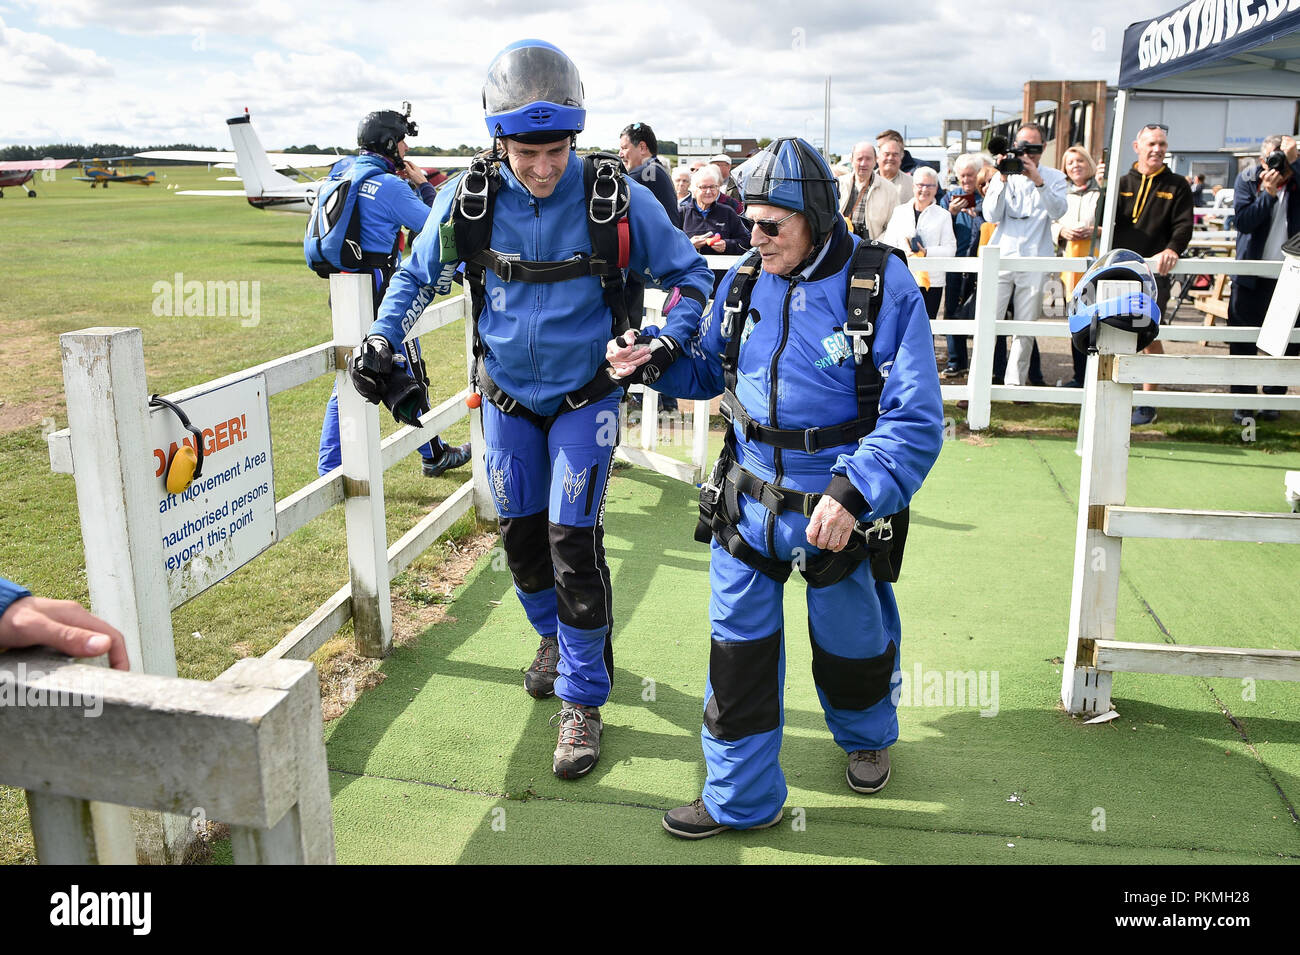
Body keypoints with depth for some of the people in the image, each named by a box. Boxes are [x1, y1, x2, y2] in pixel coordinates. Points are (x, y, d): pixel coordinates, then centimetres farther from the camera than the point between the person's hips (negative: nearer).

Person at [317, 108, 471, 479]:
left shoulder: (344, 173, 10)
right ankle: (434, 455, 18)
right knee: (410, 376, 6)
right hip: (381, 291, -8)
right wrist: (422, 184, 4)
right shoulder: (389, 185, -15)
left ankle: (330, 469, 14)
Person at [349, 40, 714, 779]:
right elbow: (419, 276, 7)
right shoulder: (470, 199, -11)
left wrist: (670, 344, -21)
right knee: (520, 531, 13)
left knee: (572, 540, -7)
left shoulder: (616, 197, -17)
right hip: (508, 397, 3)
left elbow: (689, 273, -5)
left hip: (586, 396, -3)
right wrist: (381, 340, -7)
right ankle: (555, 638, 42)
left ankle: (583, 697, 10)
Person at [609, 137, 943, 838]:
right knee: (739, 648, 8)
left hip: (842, 510, -3)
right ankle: (740, 798, 28)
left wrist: (854, 494, -31)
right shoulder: (746, 279, 0)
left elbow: (916, 418, -19)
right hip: (748, 503, 3)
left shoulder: (882, 285, -15)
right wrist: (655, 359, -5)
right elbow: (709, 367, 15)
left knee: (851, 645, 19)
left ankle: (866, 735, 54)